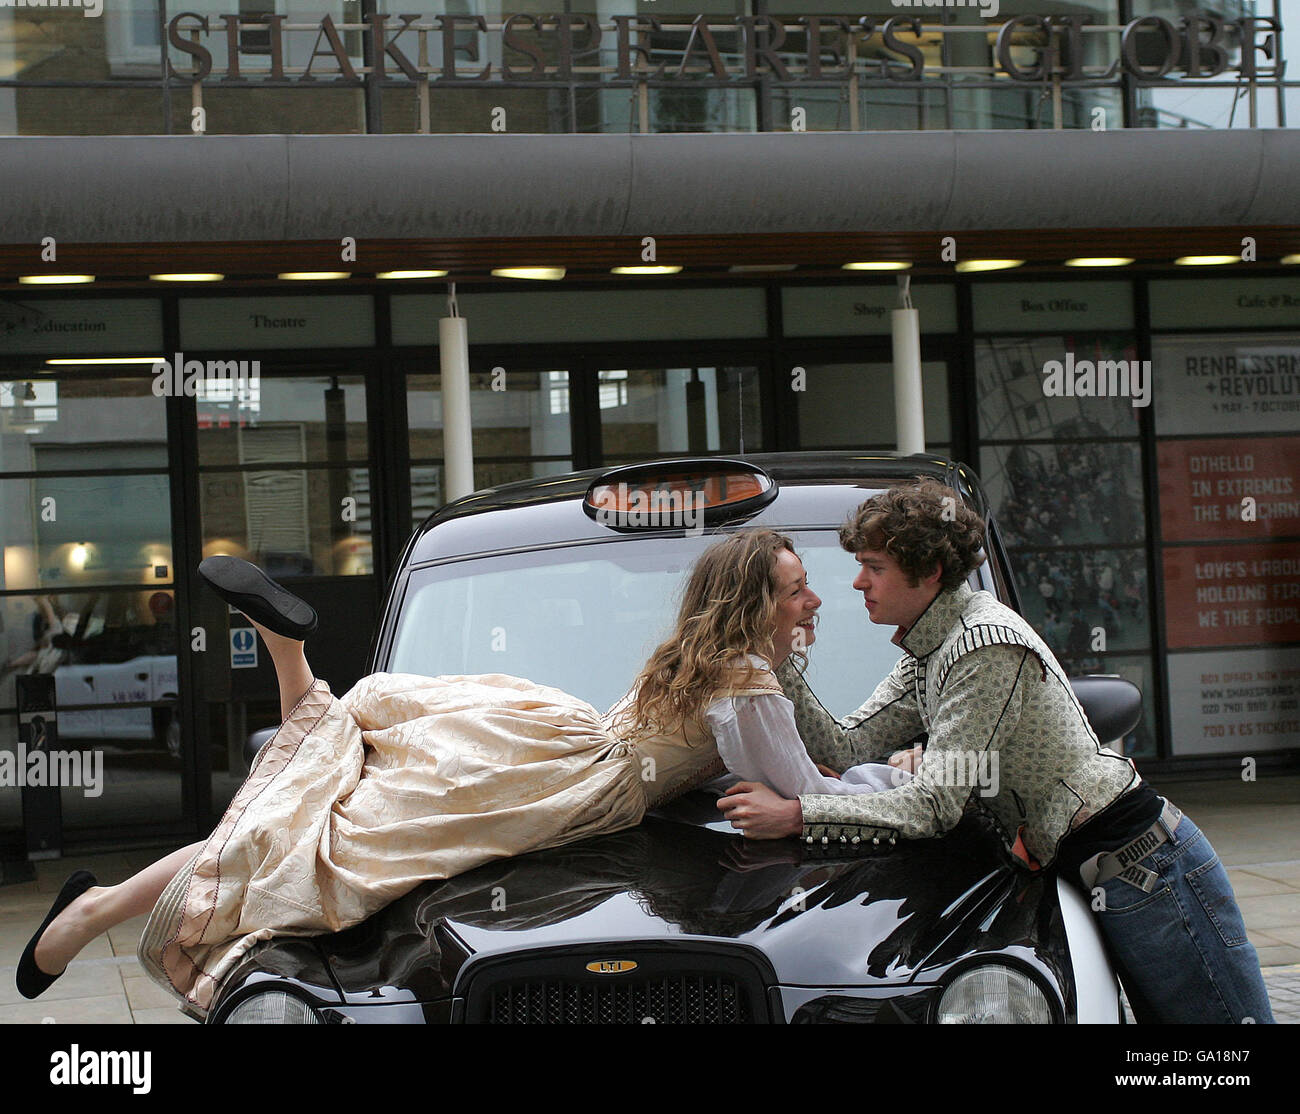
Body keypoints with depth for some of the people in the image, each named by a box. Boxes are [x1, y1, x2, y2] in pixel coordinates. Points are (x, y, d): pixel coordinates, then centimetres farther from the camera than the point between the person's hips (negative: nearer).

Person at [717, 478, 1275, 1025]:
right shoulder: (926, 654, 11)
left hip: (1142, 867, -10)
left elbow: (934, 806, -21)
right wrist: (778, 664, 0)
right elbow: (841, 746, 9)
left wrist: (795, 816, -22)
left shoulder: (986, 645, -20)